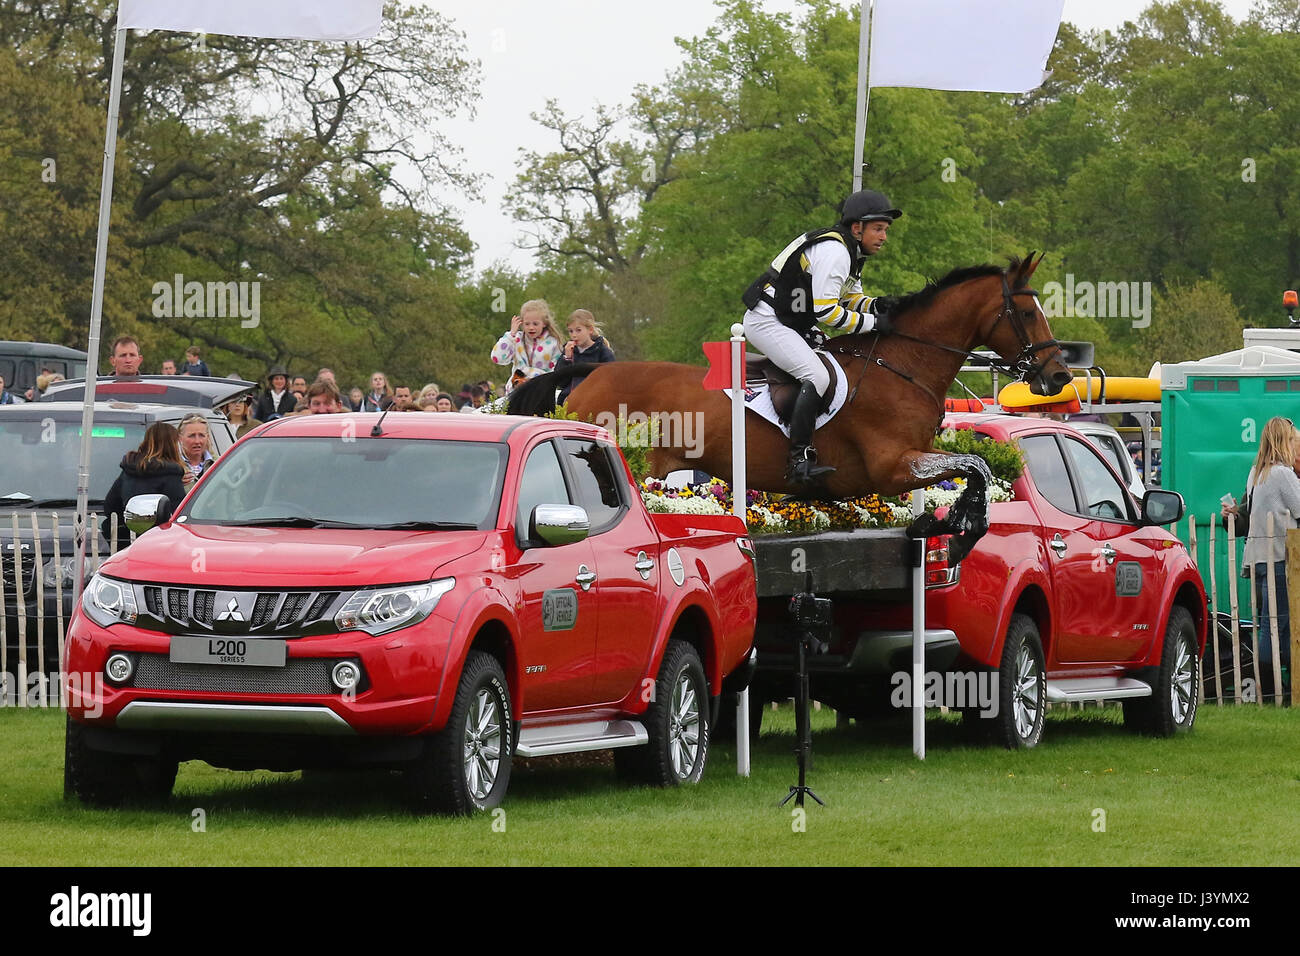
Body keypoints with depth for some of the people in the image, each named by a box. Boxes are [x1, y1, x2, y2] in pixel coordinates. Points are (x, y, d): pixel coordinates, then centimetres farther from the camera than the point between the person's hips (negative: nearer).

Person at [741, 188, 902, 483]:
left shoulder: (852, 252, 12)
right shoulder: (834, 252, -21)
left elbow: (851, 298, 18)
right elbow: (825, 311, -25)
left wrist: (877, 305, -3)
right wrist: (873, 323, -19)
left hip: (791, 323, 11)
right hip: (767, 322, -11)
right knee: (817, 377, -25)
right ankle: (800, 461, -30)